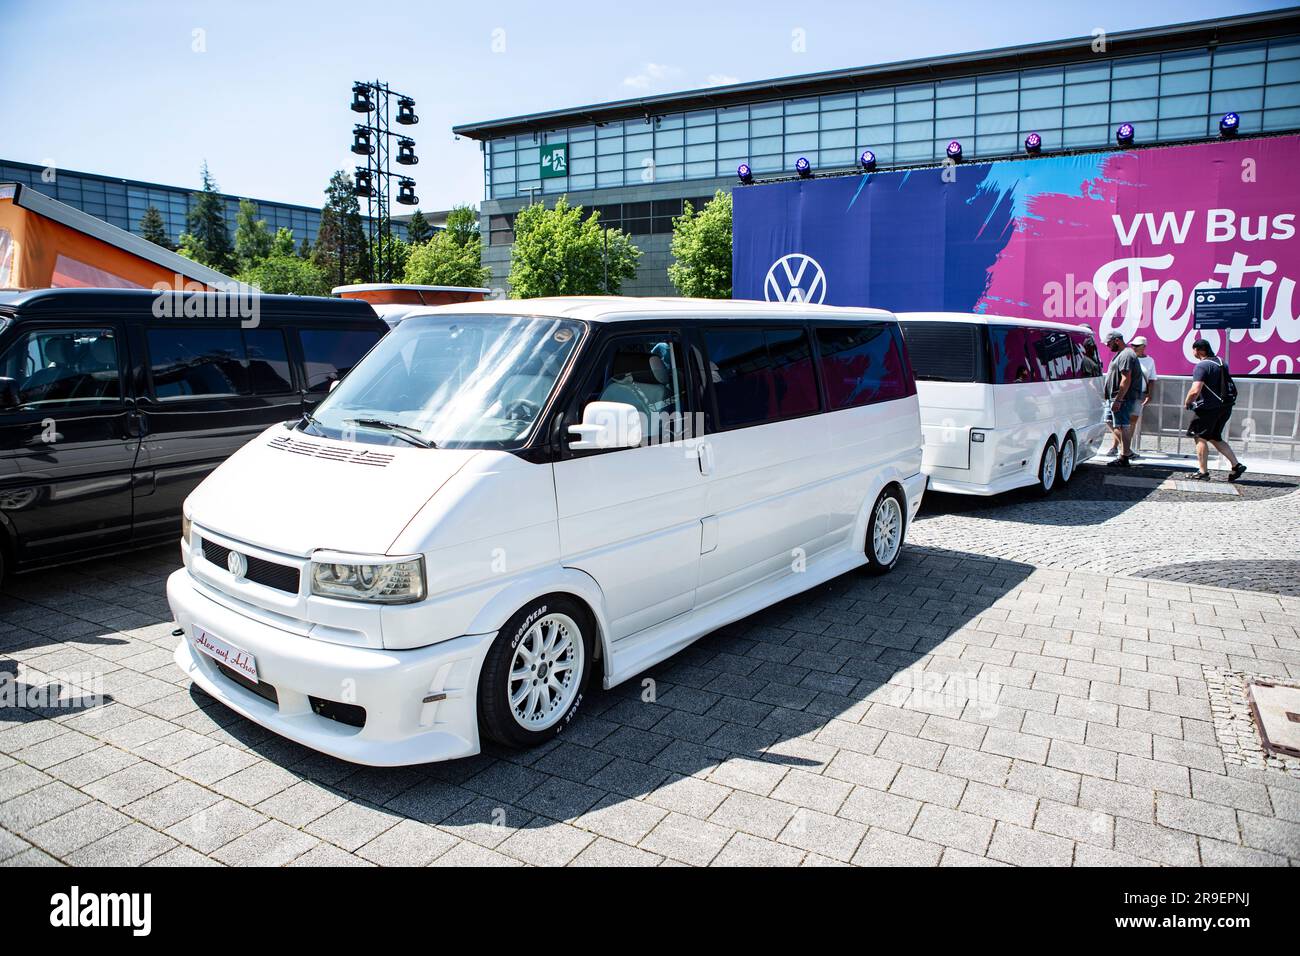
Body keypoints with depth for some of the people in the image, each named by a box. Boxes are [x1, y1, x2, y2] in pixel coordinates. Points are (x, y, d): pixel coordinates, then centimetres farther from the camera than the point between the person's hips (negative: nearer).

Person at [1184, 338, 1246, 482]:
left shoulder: (1202, 366, -15)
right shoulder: (1221, 362, 13)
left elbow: (1195, 390, -25)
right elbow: (1229, 386, 24)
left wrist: (1186, 402, -7)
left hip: (1209, 407, -8)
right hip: (1225, 406, 8)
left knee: (1201, 438, 3)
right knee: (1215, 438, 19)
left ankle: (1203, 472, 4)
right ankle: (1236, 465, 13)